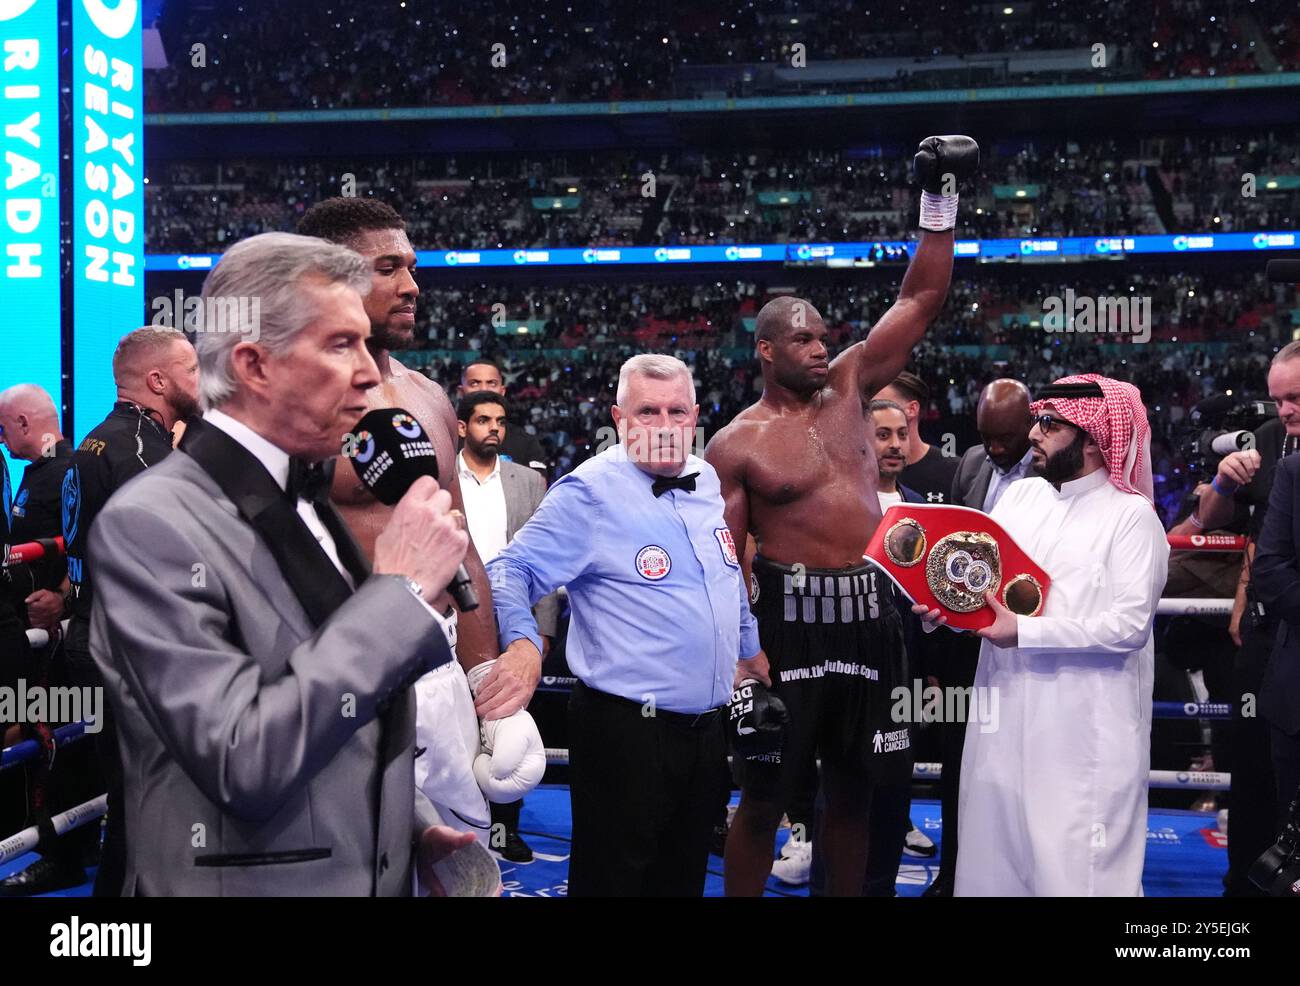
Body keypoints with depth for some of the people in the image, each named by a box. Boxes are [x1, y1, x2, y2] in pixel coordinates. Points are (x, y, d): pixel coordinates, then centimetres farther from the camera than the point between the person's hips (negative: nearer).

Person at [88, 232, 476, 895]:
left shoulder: (319, 499, 5)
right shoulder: (149, 525, -19)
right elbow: (244, 762, -28)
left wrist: (415, 824, 1)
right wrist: (400, 590, -24)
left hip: (377, 875, 7)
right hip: (253, 880, -7)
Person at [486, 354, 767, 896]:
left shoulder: (705, 480, 9)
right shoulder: (589, 491, -12)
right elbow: (510, 572, -16)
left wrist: (751, 648, 30)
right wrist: (523, 645, -32)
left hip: (707, 726, 7)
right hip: (626, 729, -7)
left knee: (684, 875, 18)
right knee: (613, 876, 2)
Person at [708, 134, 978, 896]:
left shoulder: (849, 385, 8)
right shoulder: (737, 446, -5)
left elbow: (922, 299, 9)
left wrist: (940, 202, 2)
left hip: (870, 613, 5)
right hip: (792, 617, -5)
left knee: (853, 790, 14)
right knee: (765, 795, 2)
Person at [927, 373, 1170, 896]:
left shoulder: (1131, 515, -8)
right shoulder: (1021, 494, 11)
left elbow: (1130, 625, -17)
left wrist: (1024, 631, -19)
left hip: (1084, 727, -6)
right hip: (1006, 705, 6)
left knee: (1077, 866, -1)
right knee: (994, 856, 14)